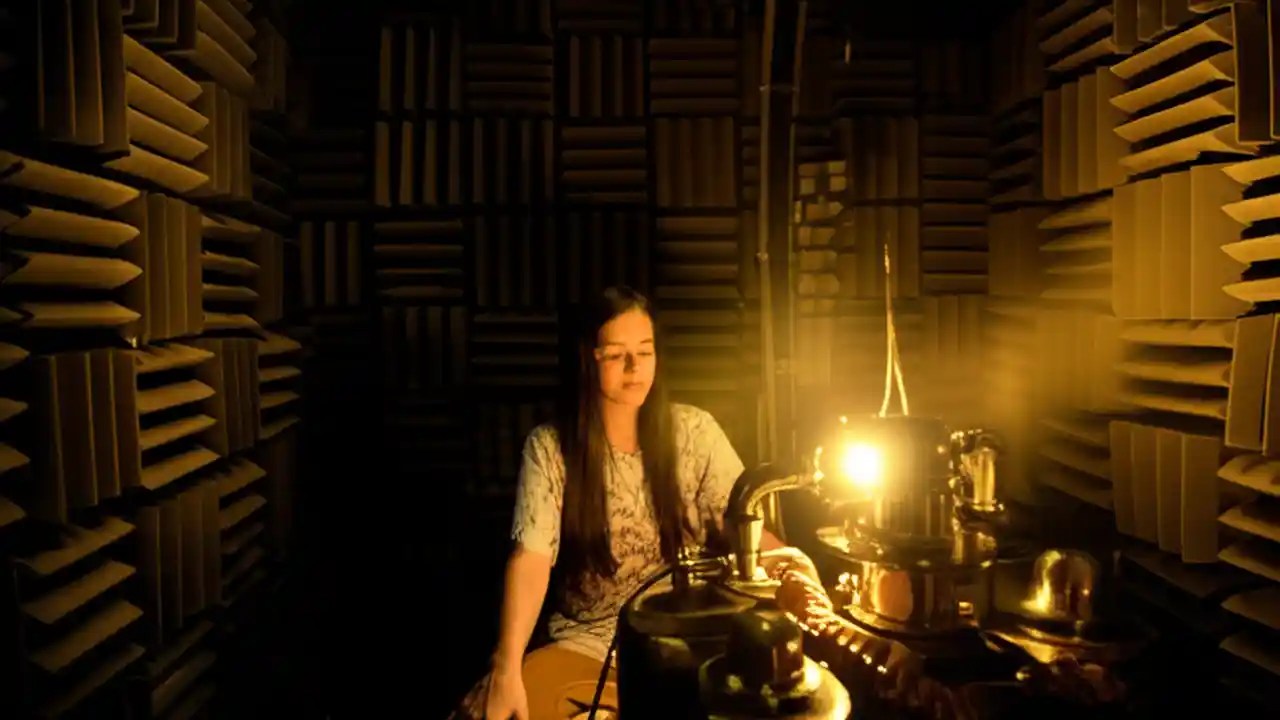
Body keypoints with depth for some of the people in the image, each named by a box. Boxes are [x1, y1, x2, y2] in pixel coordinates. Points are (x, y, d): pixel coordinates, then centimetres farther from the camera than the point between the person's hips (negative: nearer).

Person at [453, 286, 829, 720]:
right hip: (588, 642, 0)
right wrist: (506, 669, -30)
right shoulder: (549, 448, -6)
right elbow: (531, 558, -16)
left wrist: (788, 569, -30)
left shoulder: (694, 432, -2)